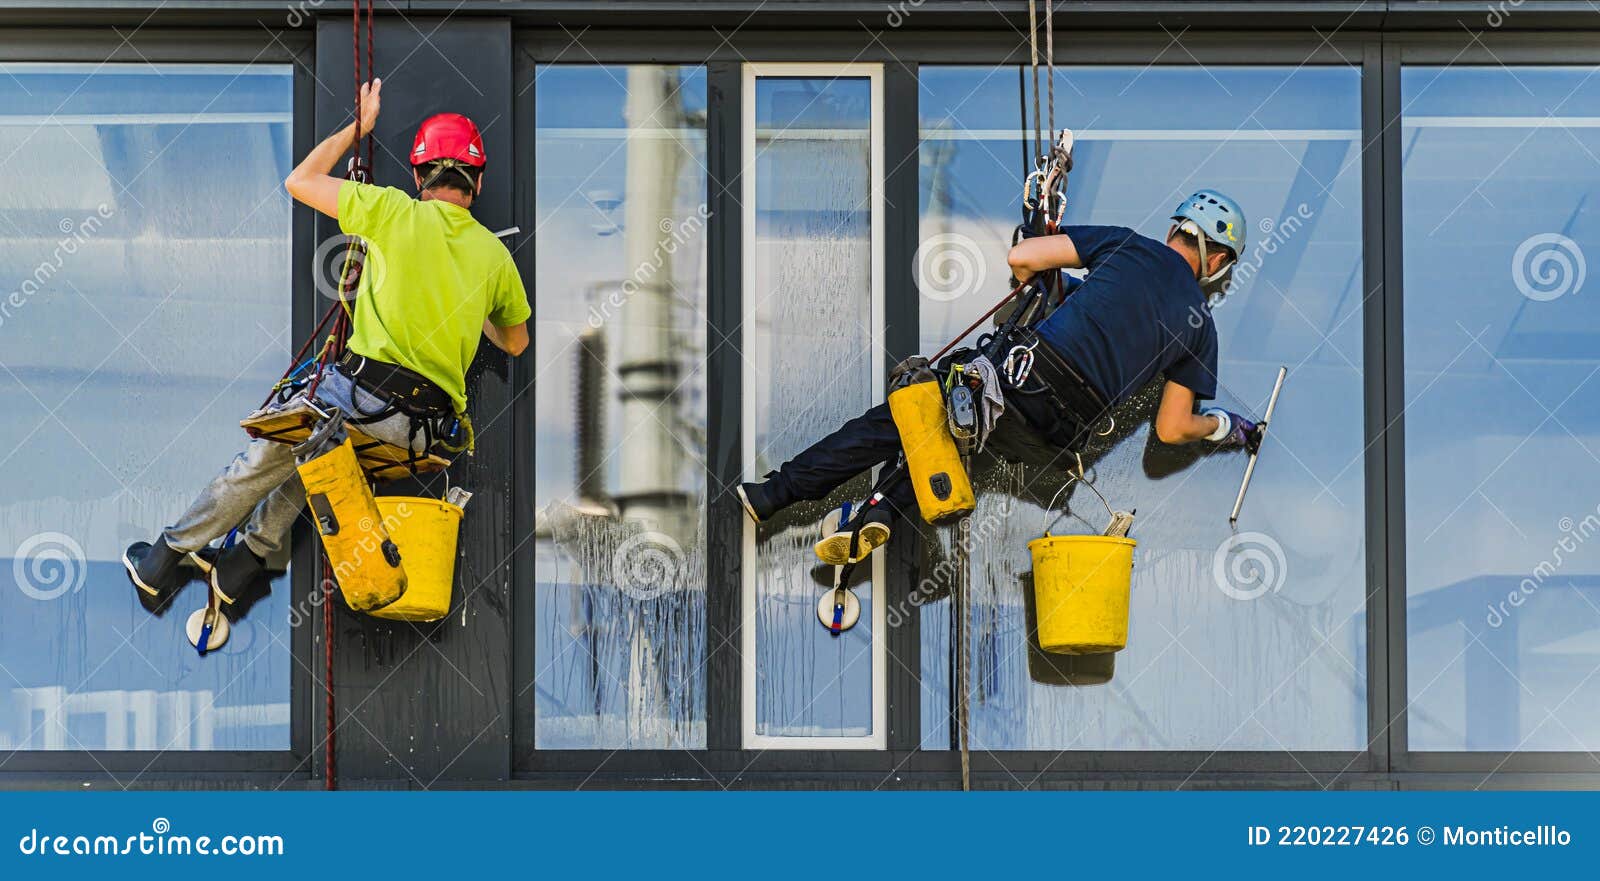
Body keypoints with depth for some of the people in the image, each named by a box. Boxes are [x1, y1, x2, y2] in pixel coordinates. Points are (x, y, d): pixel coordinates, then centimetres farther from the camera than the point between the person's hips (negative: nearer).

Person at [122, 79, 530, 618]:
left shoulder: (396, 211, 0)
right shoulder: (496, 255, 11)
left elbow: (299, 181, 12)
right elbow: (515, 343, 26)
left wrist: (358, 127, 24)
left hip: (364, 393, -4)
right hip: (433, 427, 4)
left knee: (263, 459, 18)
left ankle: (164, 561, 28)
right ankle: (248, 561, 30)